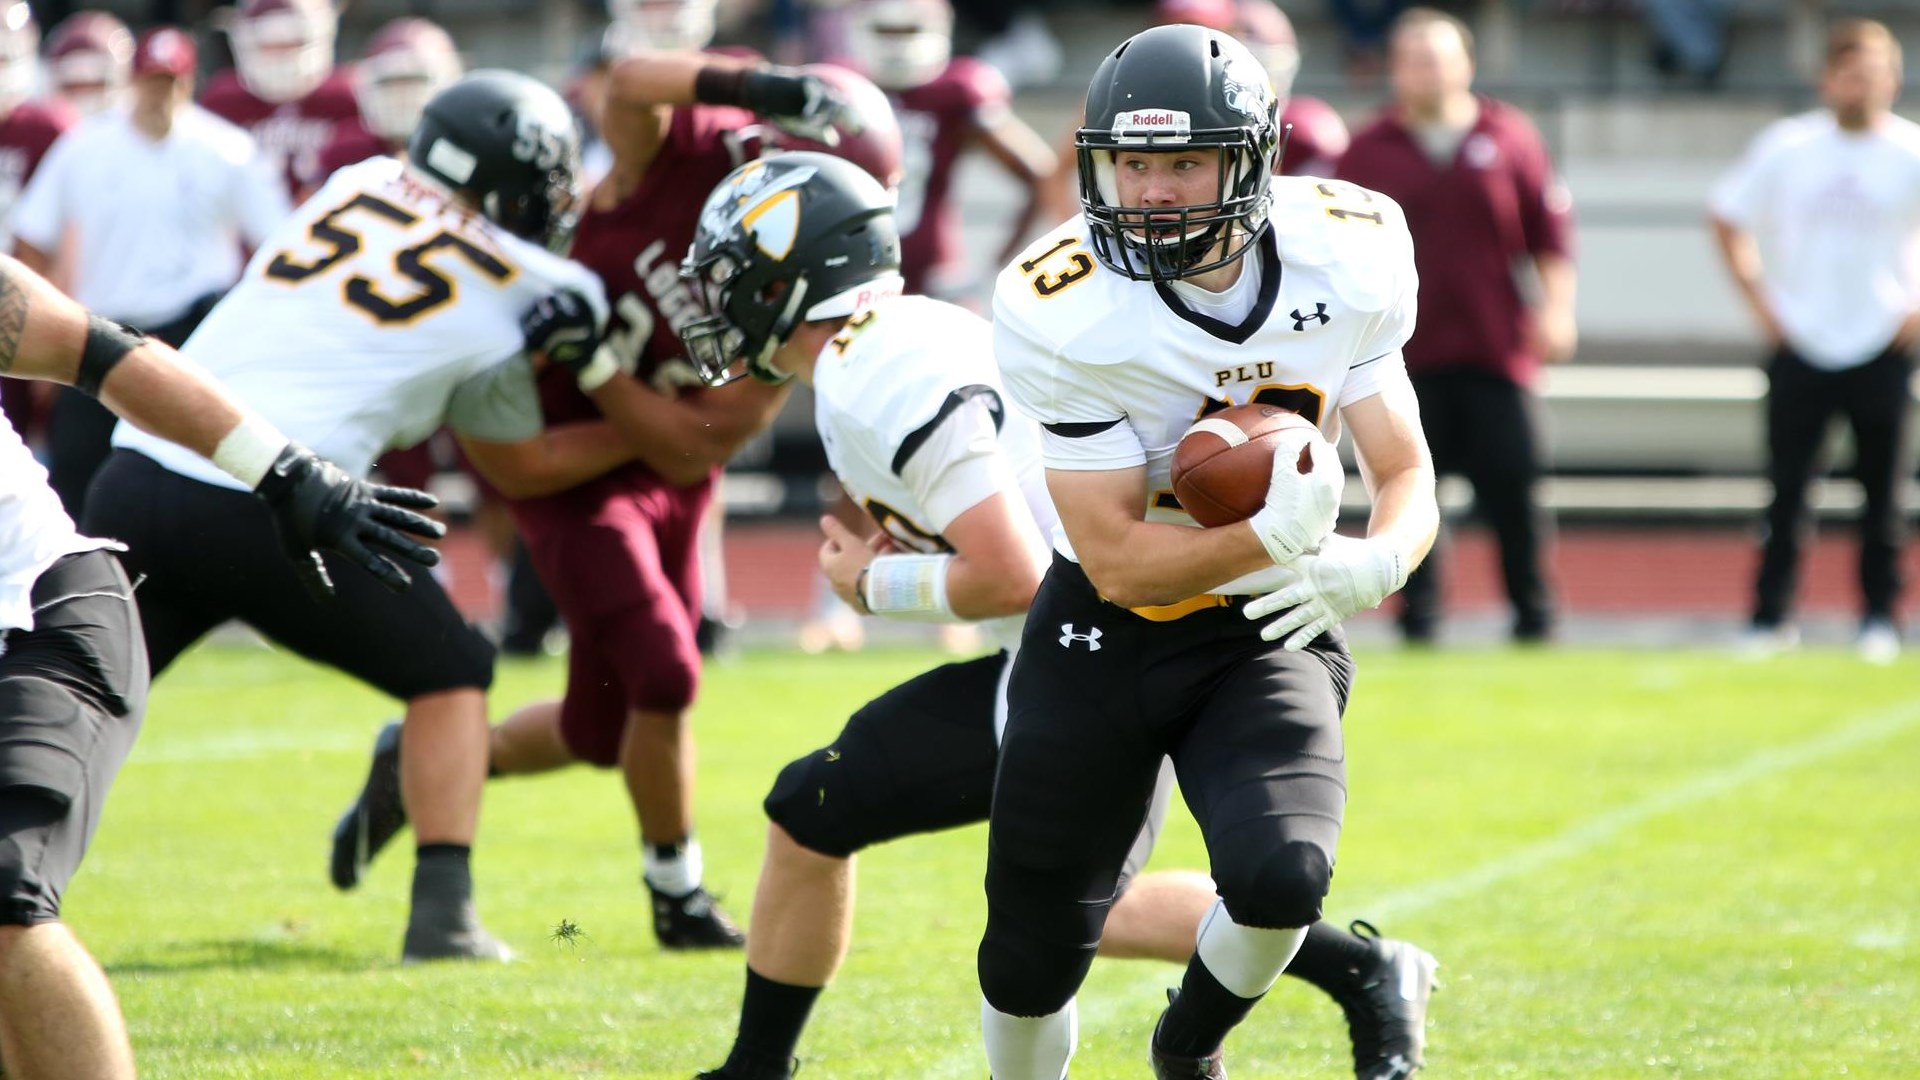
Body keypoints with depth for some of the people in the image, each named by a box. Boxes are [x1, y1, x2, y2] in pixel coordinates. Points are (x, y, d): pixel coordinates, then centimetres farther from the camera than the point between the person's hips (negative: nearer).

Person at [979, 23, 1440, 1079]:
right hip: (1105, 632, -1)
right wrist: (1274, 537, -36)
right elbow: (1118, 561, -20)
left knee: (1279, 876, -26)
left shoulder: (1345, 262, -13)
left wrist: (1367, 566, -27)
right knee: (1032, 953, 5)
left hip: (1266, 635, 1)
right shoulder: (1066, 313, -21)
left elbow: (1404, 474, -4)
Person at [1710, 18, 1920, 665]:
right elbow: (1729, 221, 12)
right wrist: (1760, 302, 4)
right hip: (1799, 346, 1)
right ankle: (1770, 617, 3)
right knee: (1786, 492, -1)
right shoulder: (1786, 148, 2)